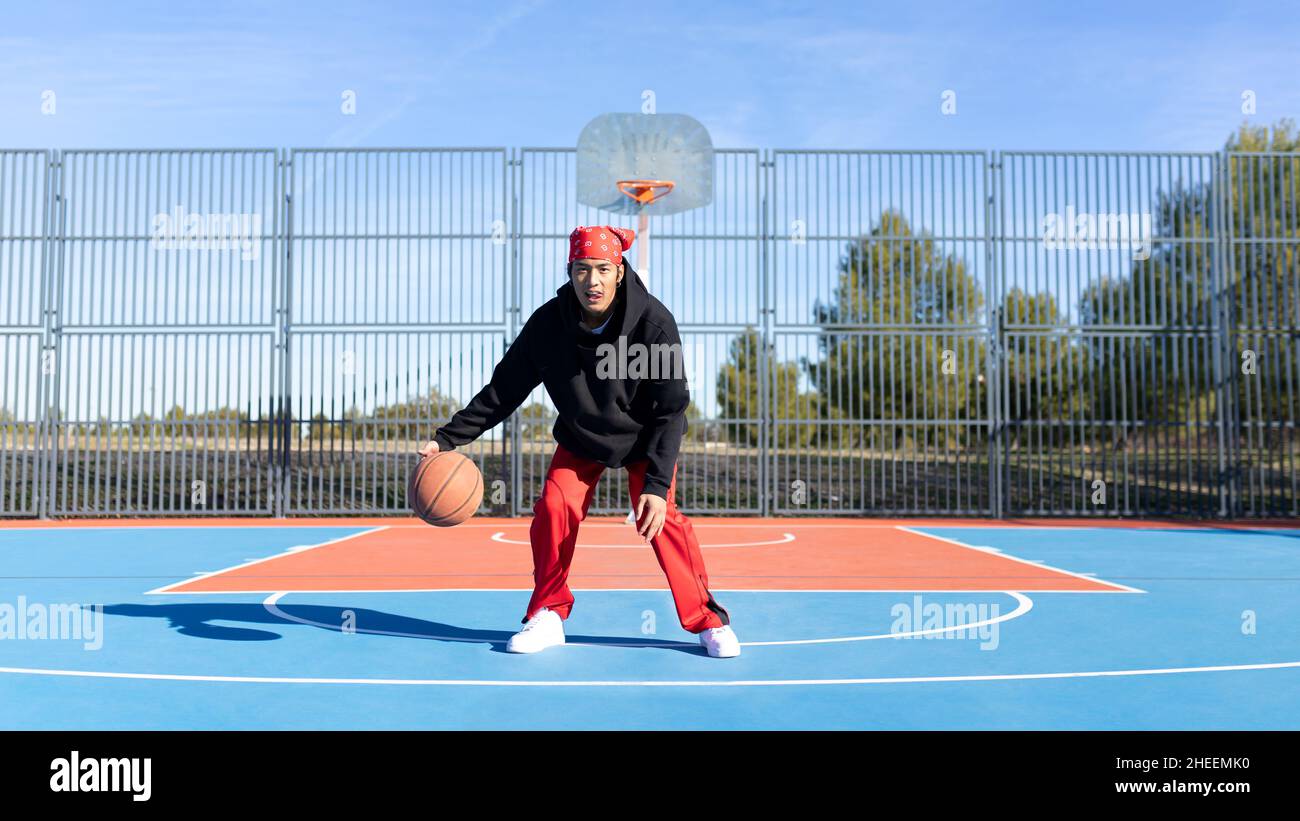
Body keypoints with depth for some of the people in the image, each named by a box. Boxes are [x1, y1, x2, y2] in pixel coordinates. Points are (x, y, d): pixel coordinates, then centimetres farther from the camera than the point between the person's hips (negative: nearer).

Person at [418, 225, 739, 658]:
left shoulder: (654, 322, -29)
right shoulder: (548, 323, -23)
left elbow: (671, 410, -26)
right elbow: (502, 390, -13)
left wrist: (657, 484, -34)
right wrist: (447, 438, -18)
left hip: (645, 436, -2)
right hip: (580, 435, 3)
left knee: (658, 516, -18)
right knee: (554, 506, -13)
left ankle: (708, 620, -2)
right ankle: (548, 616, 6)